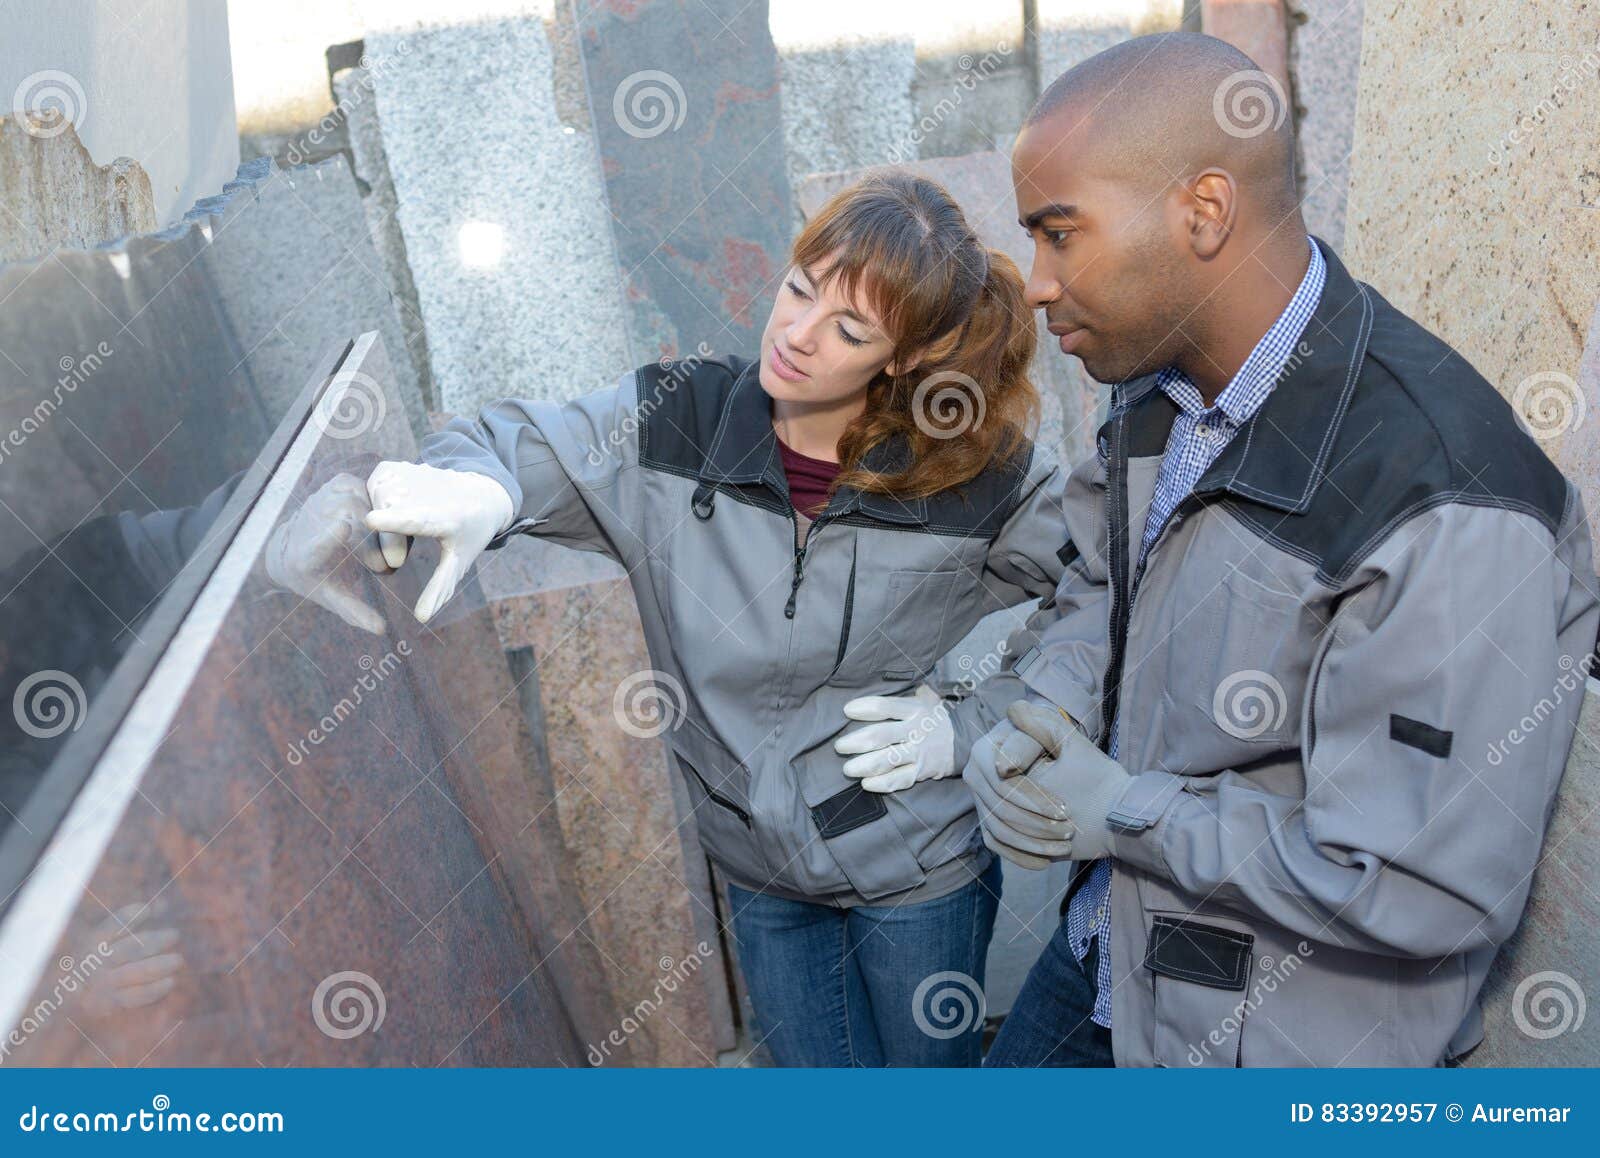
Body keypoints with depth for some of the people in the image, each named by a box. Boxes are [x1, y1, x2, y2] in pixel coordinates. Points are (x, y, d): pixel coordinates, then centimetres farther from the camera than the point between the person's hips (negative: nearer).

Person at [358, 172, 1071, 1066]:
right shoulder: (676, 426, -13)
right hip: (761, 870, 2)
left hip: (920, 867, -2)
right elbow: (519, 443, -7)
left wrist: (974, 723, -13)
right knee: (811, 1061, 24)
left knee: (930, 1063, 22)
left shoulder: (978, 474, -17)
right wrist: (474, 490, -31)